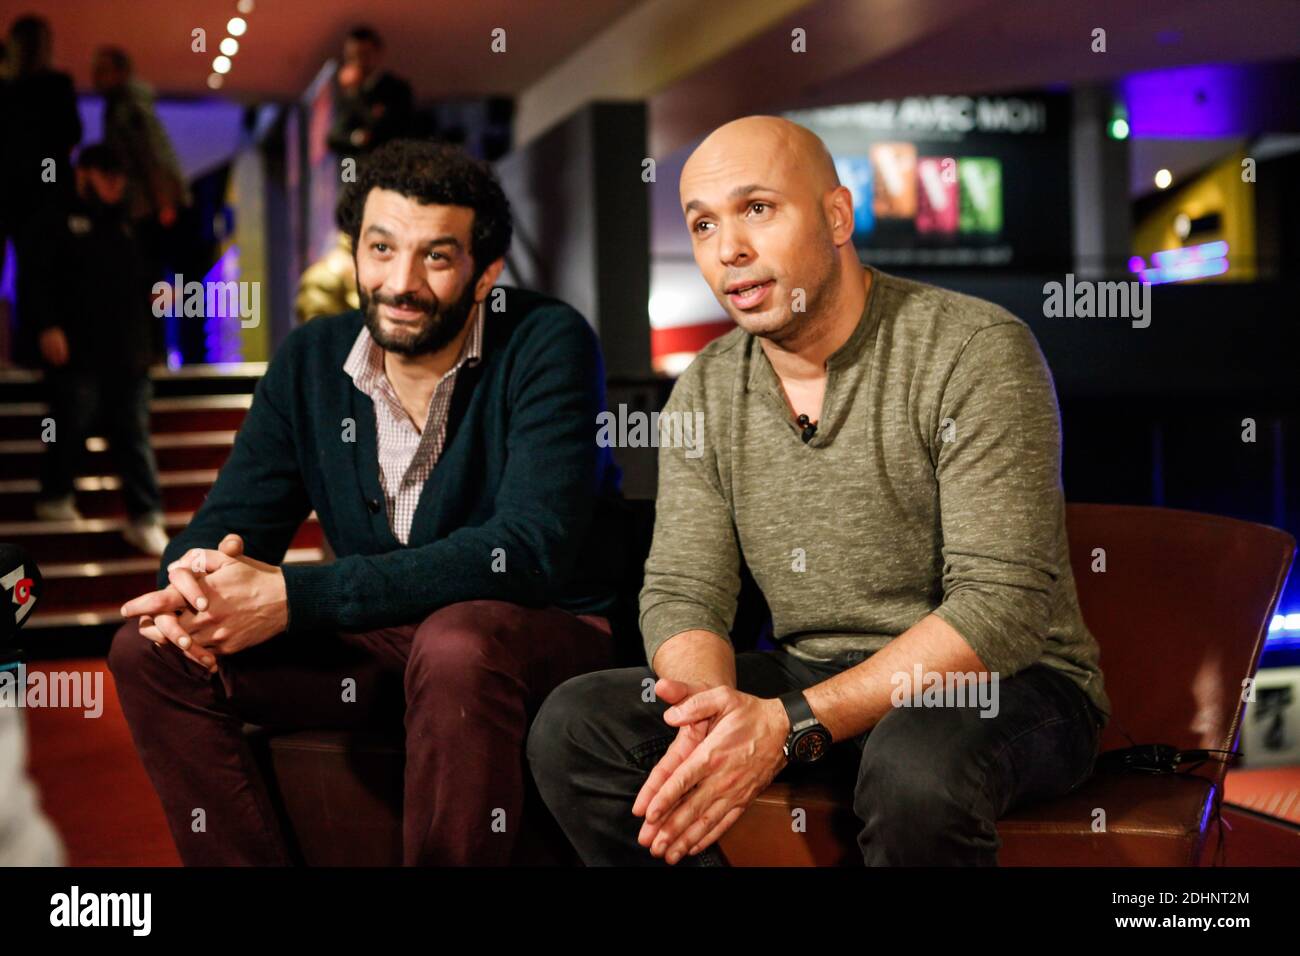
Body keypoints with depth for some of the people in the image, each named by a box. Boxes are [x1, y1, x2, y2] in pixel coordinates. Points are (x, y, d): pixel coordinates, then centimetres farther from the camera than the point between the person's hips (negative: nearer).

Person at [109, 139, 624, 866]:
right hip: (384, 642, 5)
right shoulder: (312, 362, 1)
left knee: (456, 646, -38)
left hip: (550, 634, -5)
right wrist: (196, 584, -24)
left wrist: (293, 598, -30)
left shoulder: (547, 346, -17)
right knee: (150, 649, -8)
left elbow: (531, 547, -28)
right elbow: (226, 526, 4)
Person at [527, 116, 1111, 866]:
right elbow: (681, 593, 0)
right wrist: (712, 712, -25)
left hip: (1006, 683, -5)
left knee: (915, 766, -39)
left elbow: (1003, 604, -22)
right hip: (816, 676, 5)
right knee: (576, 725, -14)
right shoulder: (706, 391, 3)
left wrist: (791, 724, -29)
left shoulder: (977, 351, -15)